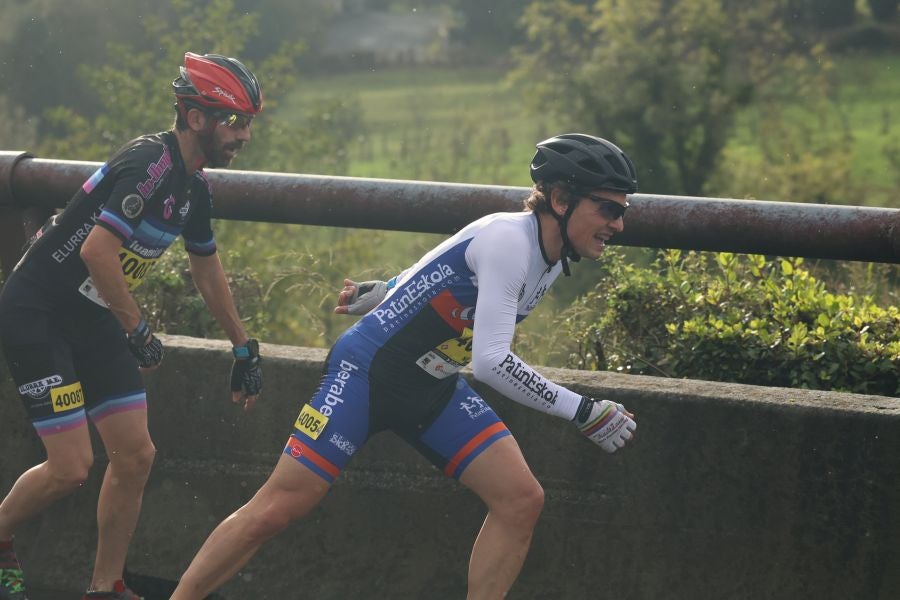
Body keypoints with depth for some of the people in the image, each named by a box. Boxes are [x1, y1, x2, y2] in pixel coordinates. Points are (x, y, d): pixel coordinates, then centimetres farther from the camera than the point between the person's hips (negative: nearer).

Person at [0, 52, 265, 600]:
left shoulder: (193, 185, 8)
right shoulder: (150, 164, -22)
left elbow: (207, 268, 23)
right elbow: (96, 250, -30)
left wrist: (245, 349, 27)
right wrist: (139, 331, -20)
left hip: (93, 322, 9)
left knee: (136, 456, 2)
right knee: (72, 467, -11)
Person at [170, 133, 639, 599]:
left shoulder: (553, 261, 2)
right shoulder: (508, 240, -25)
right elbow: (491, 362, -32)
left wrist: (385, 291, 28)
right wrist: (581, 411, -29)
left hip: (432, 390, 8)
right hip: (368, 370, -8)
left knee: (521, 500, -8)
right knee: (276, 509, -10)